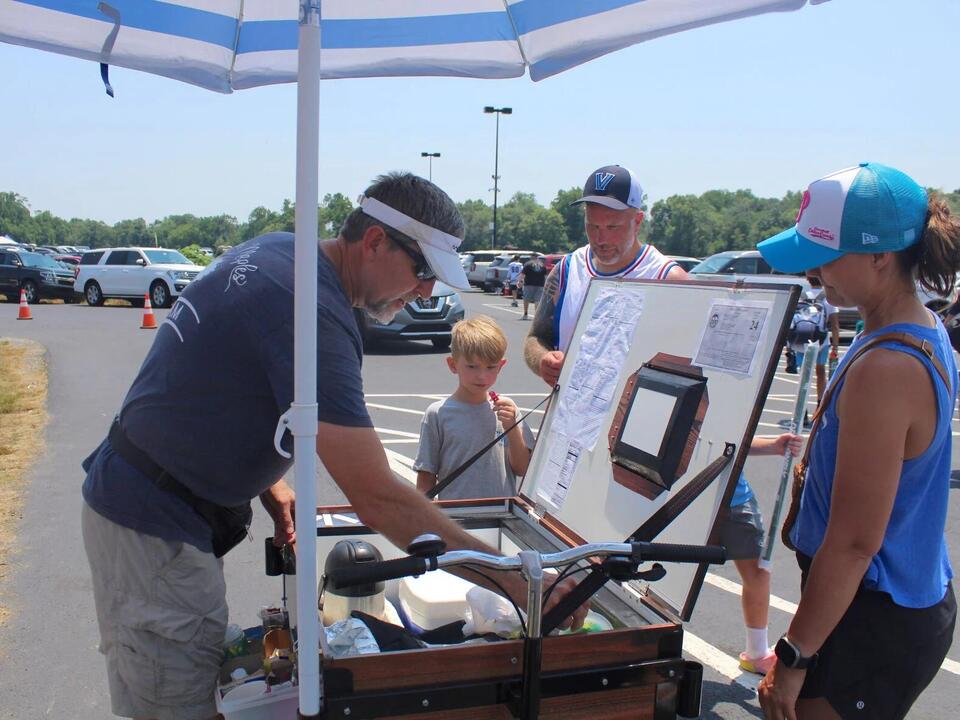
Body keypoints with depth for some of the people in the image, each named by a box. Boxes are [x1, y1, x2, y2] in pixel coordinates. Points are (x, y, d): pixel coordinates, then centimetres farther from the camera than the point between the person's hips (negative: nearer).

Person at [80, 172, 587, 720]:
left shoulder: (274, 248, 4)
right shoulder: (314, 312, -27)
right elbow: (376, 496, -32)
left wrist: (268, 481, 6)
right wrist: (515, 579, -28)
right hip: (156, 527, -10)